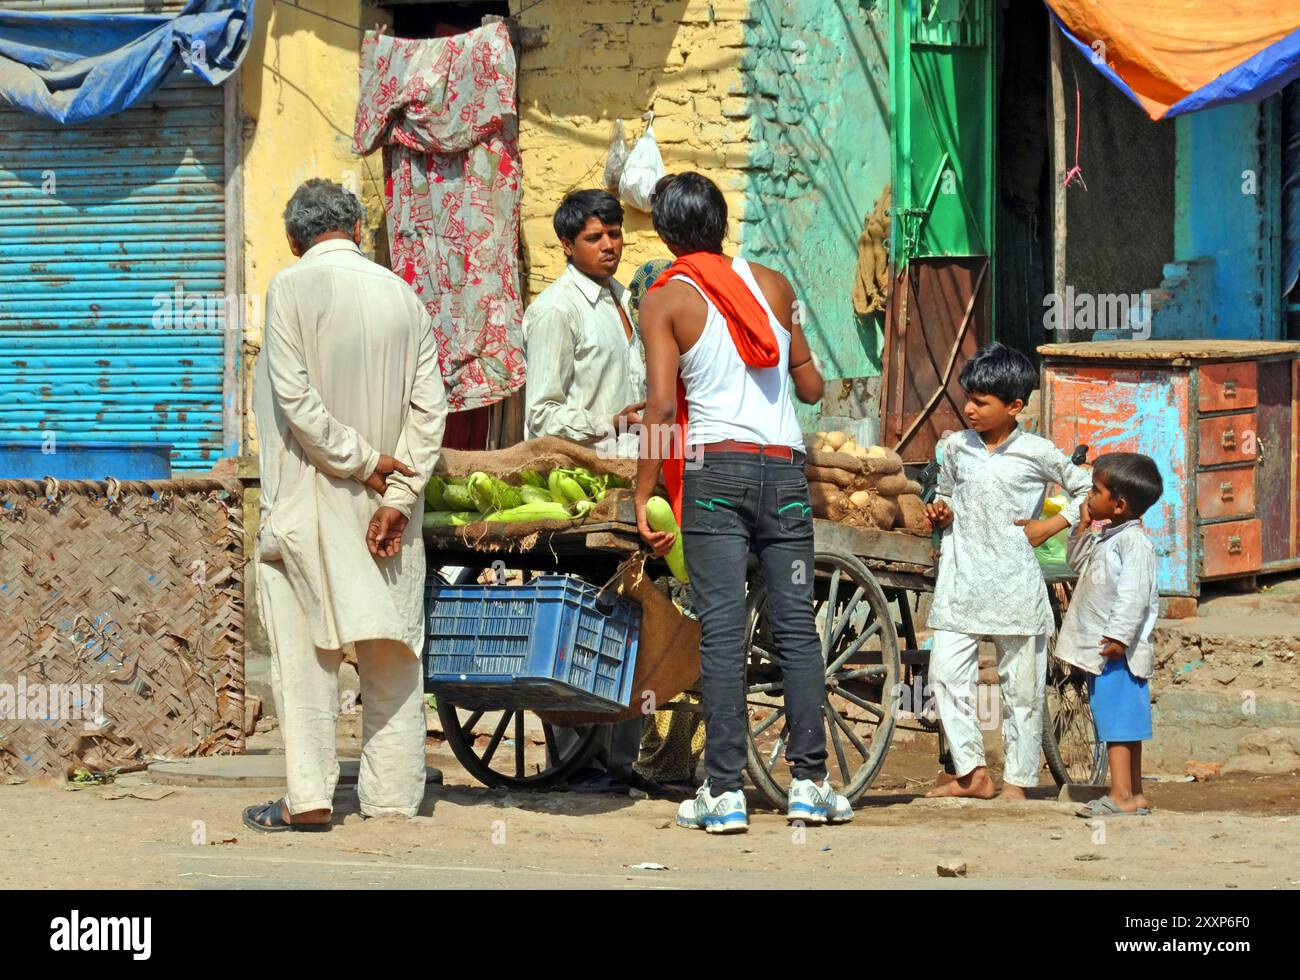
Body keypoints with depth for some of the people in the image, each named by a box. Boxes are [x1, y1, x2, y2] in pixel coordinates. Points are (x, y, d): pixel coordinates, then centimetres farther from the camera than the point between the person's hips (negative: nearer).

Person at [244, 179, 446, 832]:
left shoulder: (292, 288, -8)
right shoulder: (401, 294, 5)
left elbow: (296, 398, -16)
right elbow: (429, 407, 0)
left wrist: (360, 460, -9)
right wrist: (397, 497, -3)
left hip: (309, 503, -4)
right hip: (387, 498, 4)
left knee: (305, 652, 0)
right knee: (391, 647, 9)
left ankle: (309, 797, -3)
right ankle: (392, 794, 11)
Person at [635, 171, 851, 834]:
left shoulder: (666, 300, 1)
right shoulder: (771, 284, 12)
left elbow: (661, 404, -9)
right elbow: (812, 387, 17)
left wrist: (643, 498, -5)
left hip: (714, 467, -3)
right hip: (785, 465, 3)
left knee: (722, 630, -6)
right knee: (796, 624, 5)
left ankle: (725, 792, -9)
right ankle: (809, 782, 3)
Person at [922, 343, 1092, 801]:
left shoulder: (1037, 453, -3)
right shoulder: (956, 447, 8)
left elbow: (1087, 490, 6)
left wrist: (1047, 527, -3)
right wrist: (940, 512, 2)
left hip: (1014, 580, -3)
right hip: (960, 578, 3)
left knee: (1021, 684, 2)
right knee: (945, 672, -8)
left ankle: (1016, 780, 10)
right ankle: (972, 772, 0)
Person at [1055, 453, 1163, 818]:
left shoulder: (1134, 541, -15)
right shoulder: (1107, 539, 16)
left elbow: (1134, 595, -22)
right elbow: (1077, 561, 32)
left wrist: (1119, 636, -26)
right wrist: (1083, 527, 18)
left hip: (1117, 651, -10)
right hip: (1100, 650, 10)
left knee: (1117, 721, -11)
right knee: (1124, 725, 13)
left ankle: (1121, 797, -13)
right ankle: (1134, 795, 17)